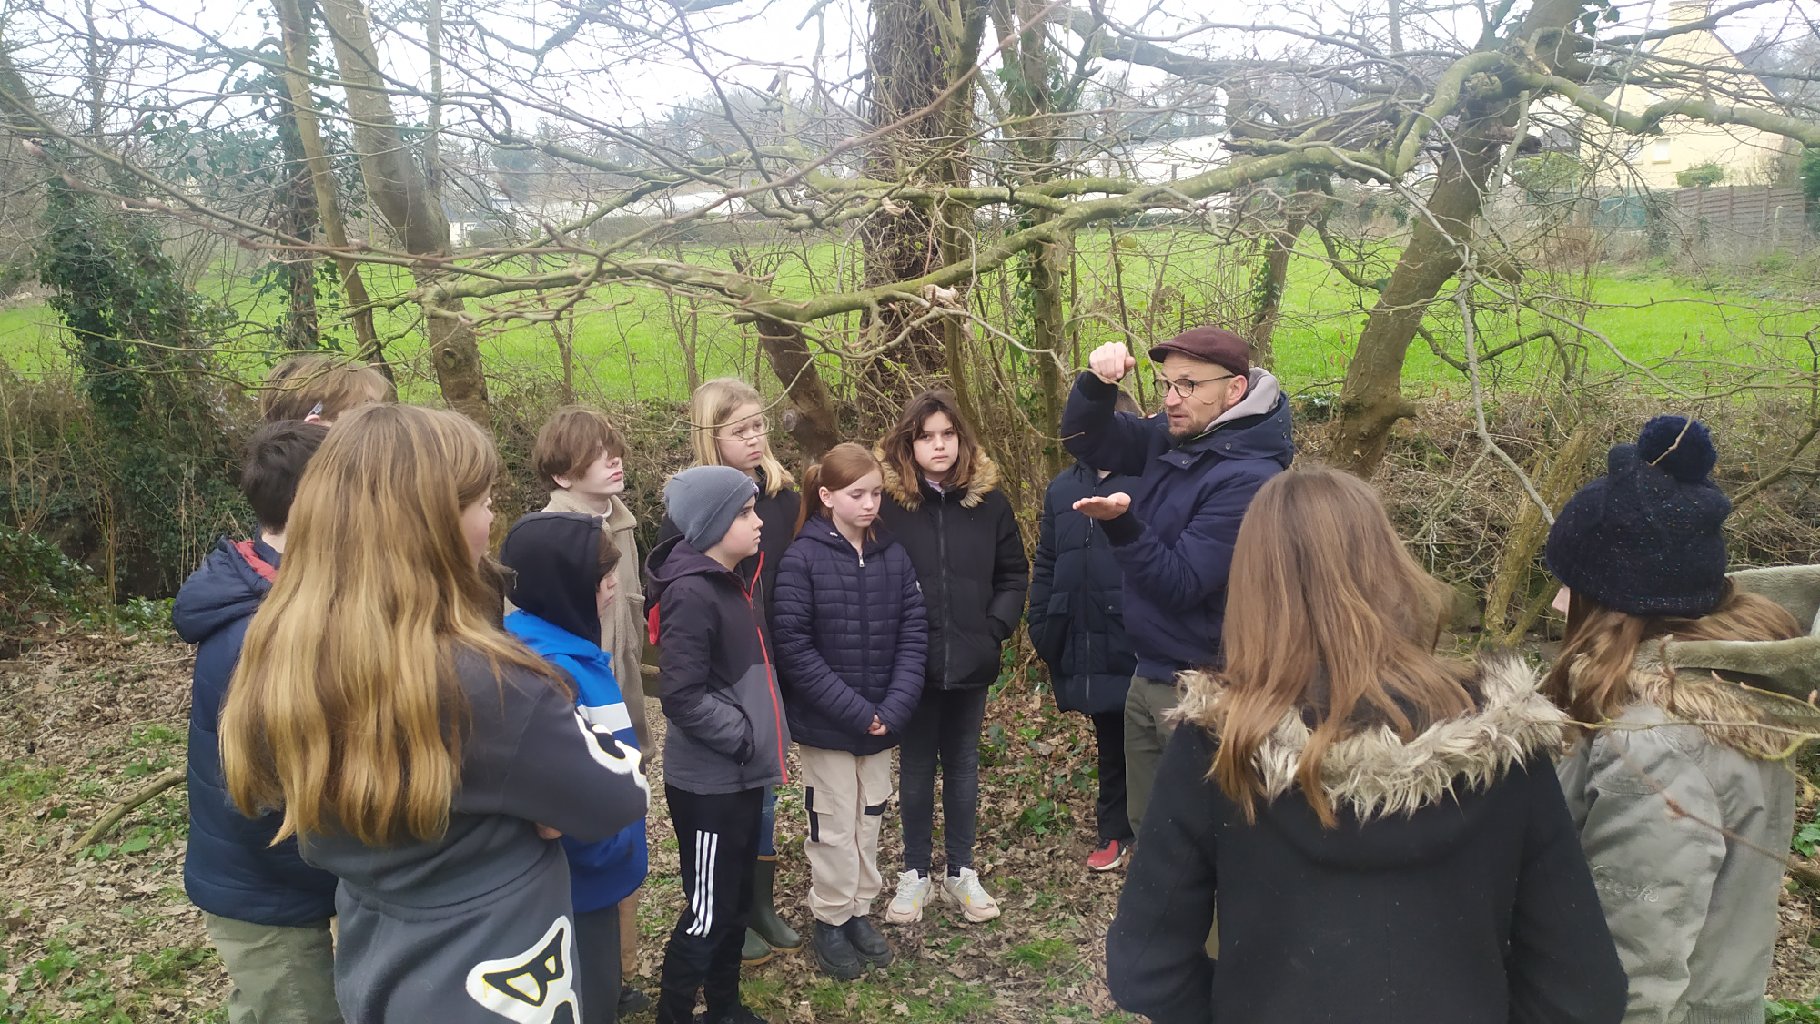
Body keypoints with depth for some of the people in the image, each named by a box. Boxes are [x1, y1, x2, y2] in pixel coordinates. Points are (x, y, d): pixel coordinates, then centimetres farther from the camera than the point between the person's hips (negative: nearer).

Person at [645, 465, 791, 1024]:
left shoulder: (734, 582, 9)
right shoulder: (691, 594, -20)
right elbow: (683, 698, -24)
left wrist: (760, 737, 10)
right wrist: (744, 736, -17)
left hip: (741, 775, 9)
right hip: (708, 781, -9)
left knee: (738, 901, 19)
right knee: (708, 912, 3)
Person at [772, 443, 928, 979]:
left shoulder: (893, 557, -1)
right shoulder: (802, 559, -13)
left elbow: (913, 634, -2)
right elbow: (794, 647, -17)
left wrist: (894, 708, -13)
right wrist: (855, 711, -19)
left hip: (882, 720, 4)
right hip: (825, 724, -4)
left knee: (869, 819, 16)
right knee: (834, 827, 7)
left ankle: (860, 911, 33)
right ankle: (830, 923, 25)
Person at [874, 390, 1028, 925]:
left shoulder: (988, 500, -2)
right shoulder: (887, 502, -10)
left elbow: (1014, 574, 5)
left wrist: (996, 627, -5)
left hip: (971, 662, 2)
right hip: (912, 665, -2)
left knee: (963, 767, 15)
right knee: (917, 769, 13)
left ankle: (960, 871, 29)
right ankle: (915, 872, 27)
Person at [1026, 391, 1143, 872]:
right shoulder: (1062, 489, 10)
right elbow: (1046, 564, 12)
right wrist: (1040, 624, 7)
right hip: (1088, 648, 5)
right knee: (1110, 743, 19)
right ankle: (1114, 831, 34)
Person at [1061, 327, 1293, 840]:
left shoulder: (1248, 477, -22)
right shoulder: (1172, 438, 1)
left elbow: (1180, 584, -23)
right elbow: (1085, 440, 8)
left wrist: (1122, 524, -36)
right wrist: (1097, 384, -11)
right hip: (1148, 676, 8)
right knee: (1147, 825, 21)